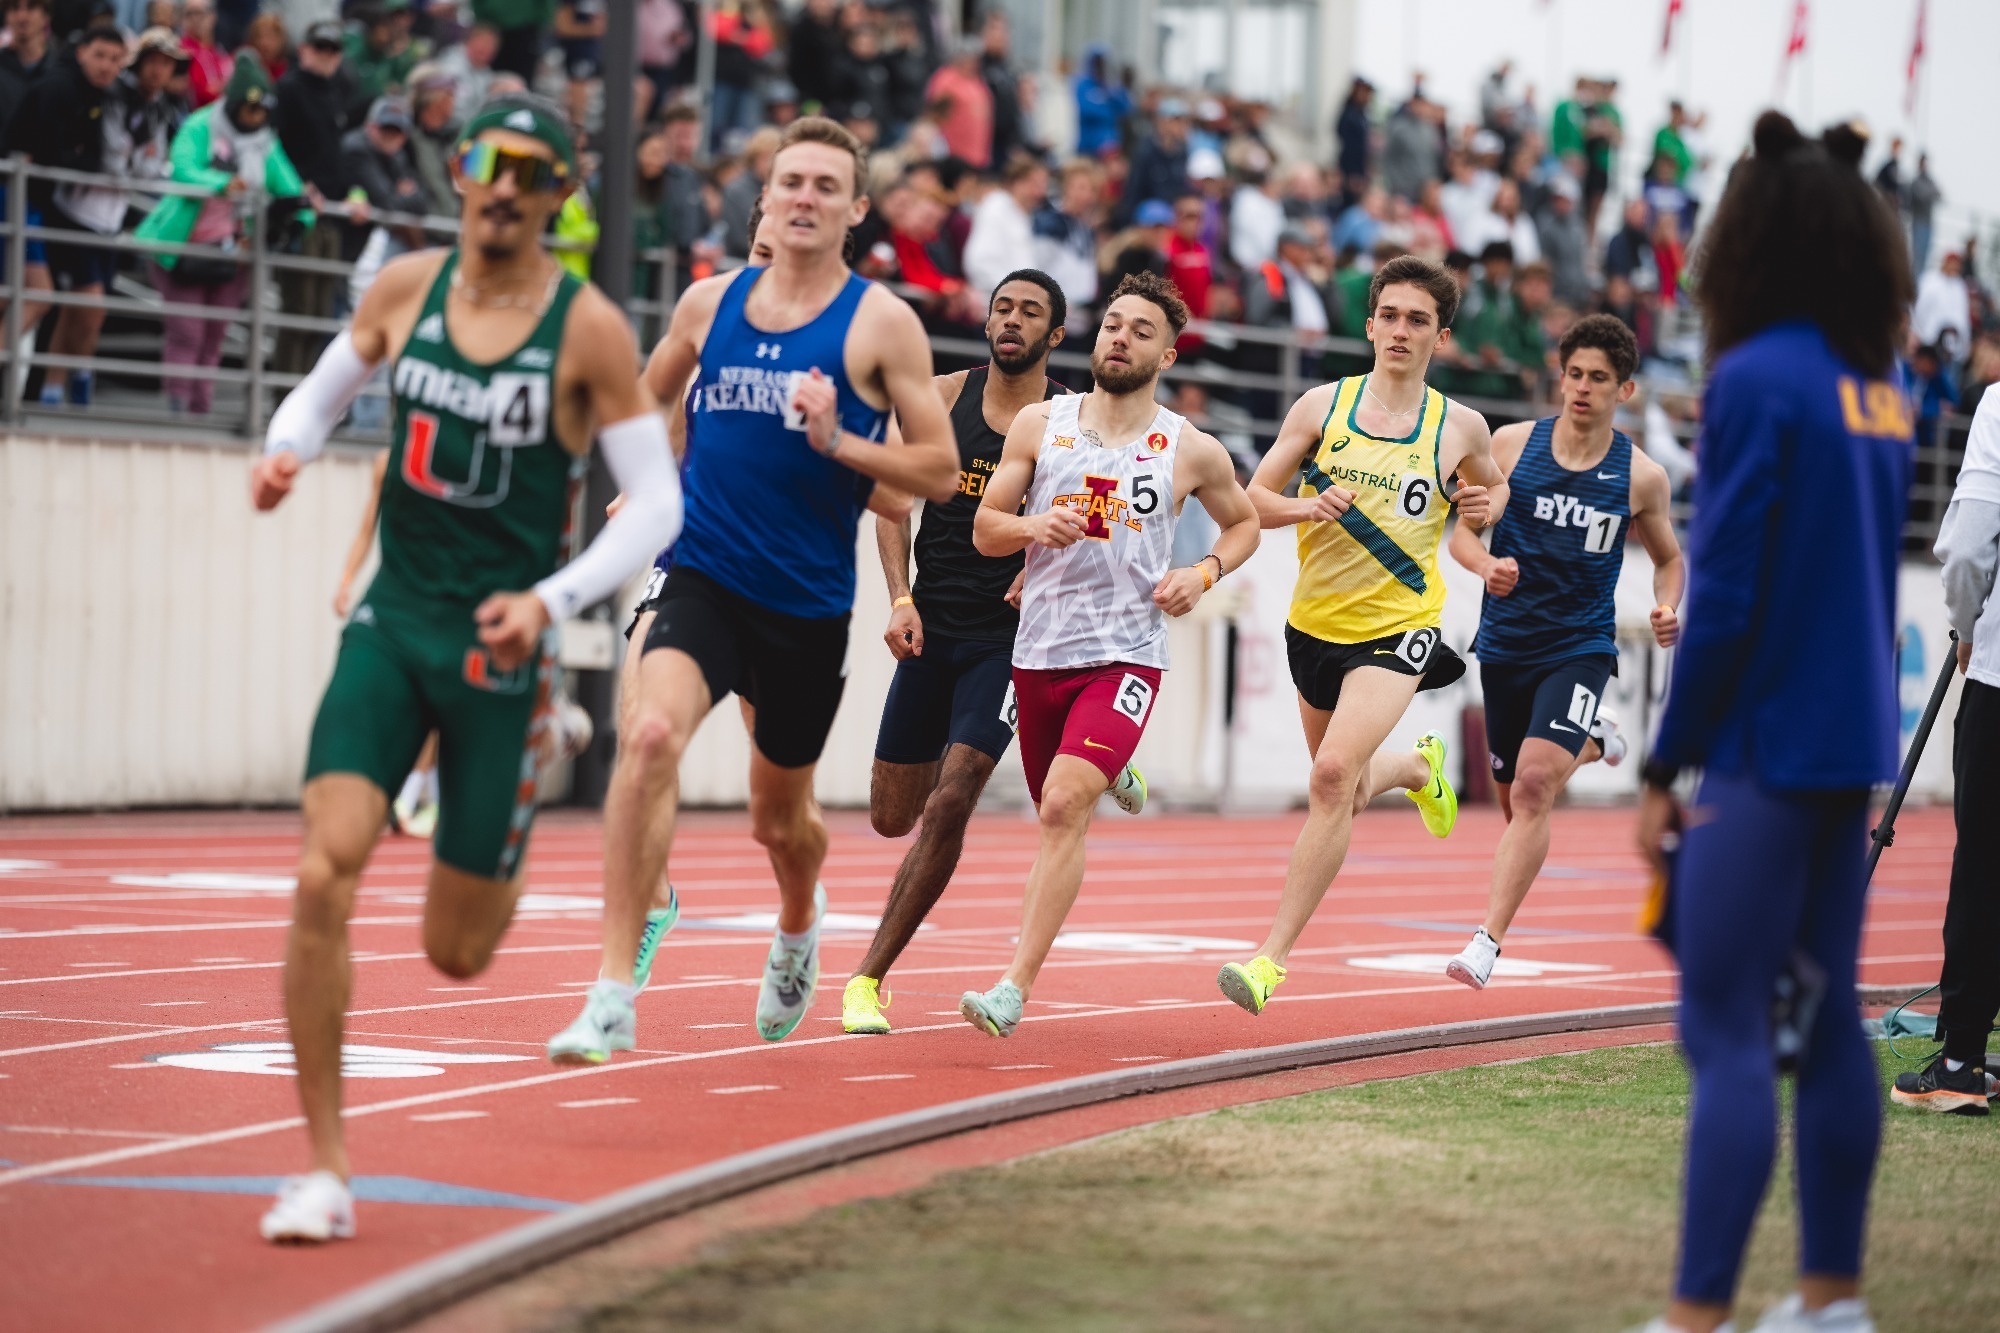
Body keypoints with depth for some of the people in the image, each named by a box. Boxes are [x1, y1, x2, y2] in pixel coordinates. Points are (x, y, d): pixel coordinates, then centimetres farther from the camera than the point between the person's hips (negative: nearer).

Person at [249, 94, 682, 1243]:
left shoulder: (590, 329, -9)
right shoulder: (405, 288, 2)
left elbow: (658, 503, -7)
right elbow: (323, 392, 19)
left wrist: (551, 600, -20)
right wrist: (287, 452, -4)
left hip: (499, 644, -2)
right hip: (391, 626, 2)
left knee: (458, 953, 5)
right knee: (324, 877, -18)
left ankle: (513, 846, 45)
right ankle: (326, 1169, -7)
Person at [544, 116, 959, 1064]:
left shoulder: (882, 322, -4)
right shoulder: (709, 303, 6)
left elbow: (940, 472, -6)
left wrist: (836, 442, -18)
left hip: (810, 604, -1)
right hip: (703, 580, 1)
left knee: (780, 816, 16)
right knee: (651, 736, -28)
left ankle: (800, 924, 54)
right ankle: (614, 995, -27)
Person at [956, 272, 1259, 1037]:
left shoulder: (1191, 452, 3)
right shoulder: (1040, 424, 6)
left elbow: (1243, 522, 20)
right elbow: (985, 528, 8)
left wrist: (1204, 572, 0)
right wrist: (1034, 527, -14)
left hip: (1126, 657, -3)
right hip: (1040, 651, 3)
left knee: (1064, 806, -22)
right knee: (1057, 815, 14)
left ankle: (1014, 988, -25)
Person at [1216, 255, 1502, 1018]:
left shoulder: (1460, 427, -1)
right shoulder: (1321, 406, -1)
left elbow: (1492, 483, 20)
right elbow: (1254, 497, 2)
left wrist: (1484, 507, -3)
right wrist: (1306, 506, -19)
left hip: (1398, 627, -3)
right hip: (1316, 624, 3)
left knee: (1333, 775, -24)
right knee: (1346, 794, 19)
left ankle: (1274, 955, -20)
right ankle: (1418, 766, 57)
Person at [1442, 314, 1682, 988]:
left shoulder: (1641, 477, -1)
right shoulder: (1510, 444, -1)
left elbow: (1668, 558, 15)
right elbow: (1462, 527, 6)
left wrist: (1668, 609, -6)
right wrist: (1486, 565, -16)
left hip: (1579, 648, -3)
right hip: (1505, 646, 3)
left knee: (1534, 786, -23)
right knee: (1515, 798, 16)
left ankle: (1488, 941, -24)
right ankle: (1593, 738, 51)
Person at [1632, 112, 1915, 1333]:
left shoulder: (1758, 381, -14)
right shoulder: (1881, 391, 10)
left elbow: (1723, 598, -16)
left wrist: (1666, 767, -10)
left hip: (1768, 747, -8)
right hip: (1854, 743, 8)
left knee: (1726, 1031, -8)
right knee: (1824, 1016, 14)